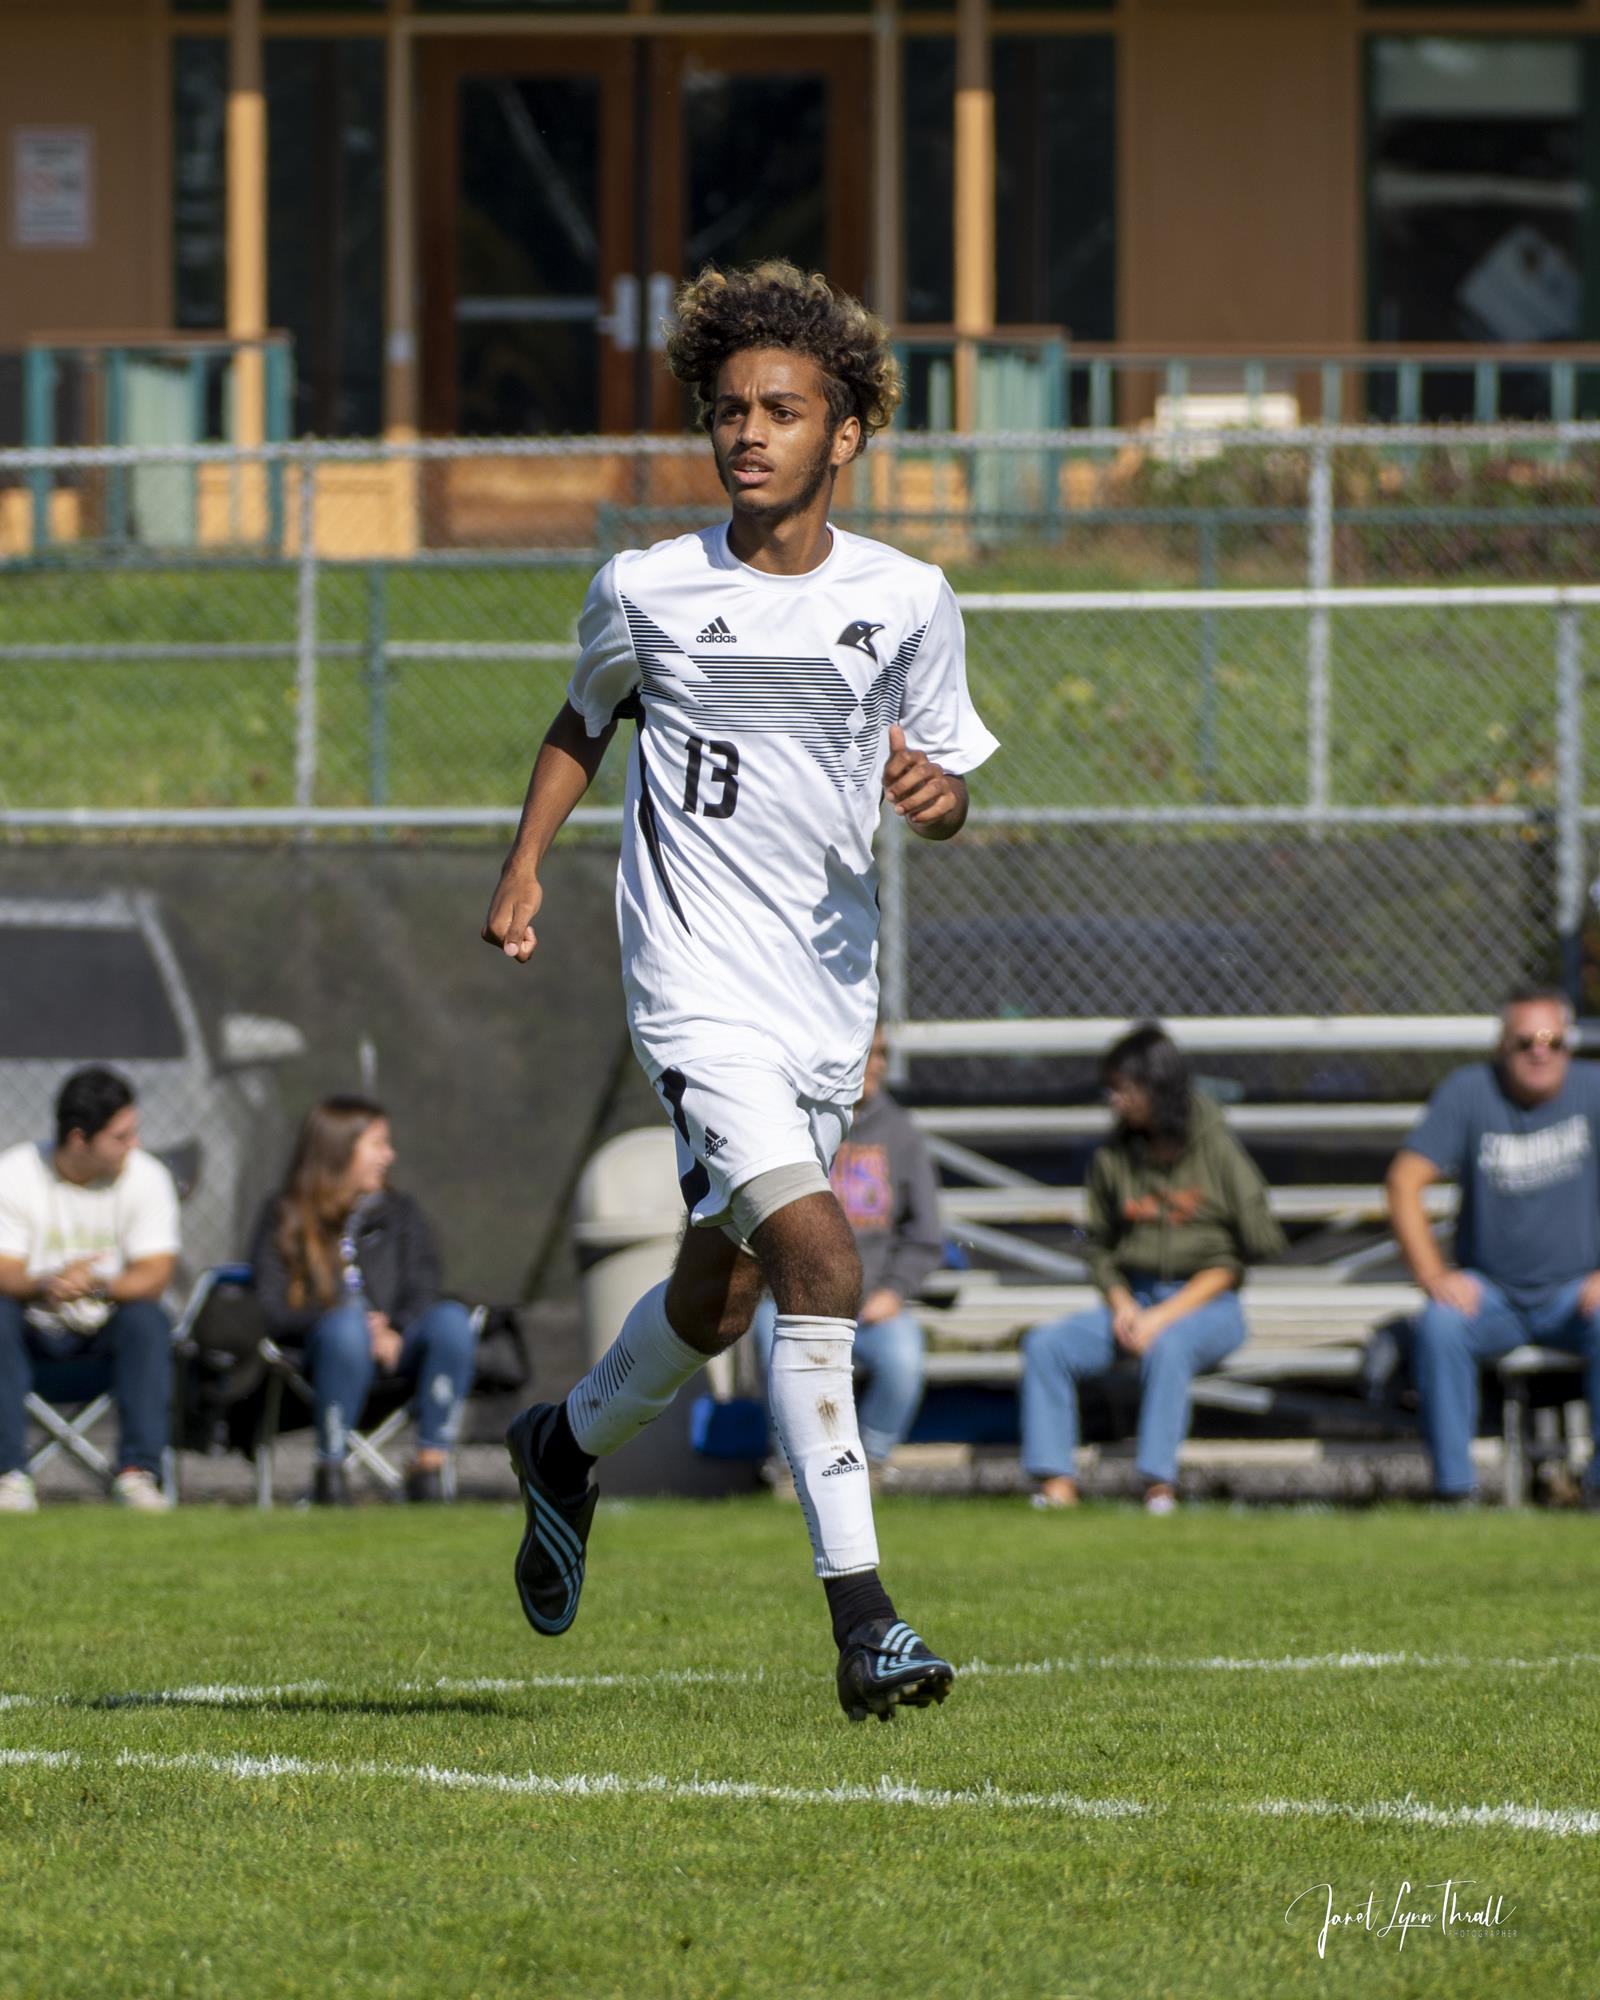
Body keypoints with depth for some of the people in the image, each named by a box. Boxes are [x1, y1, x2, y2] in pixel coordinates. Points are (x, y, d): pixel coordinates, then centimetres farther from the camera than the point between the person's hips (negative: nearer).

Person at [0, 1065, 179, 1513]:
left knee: (147, 1318, -30)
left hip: (105, 1344, 1)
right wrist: (48, 1284, -42)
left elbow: (155, 1275, -15)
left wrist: (98, 1285, -37)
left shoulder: (146, 1177, -6)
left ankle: (138, 1472, -30)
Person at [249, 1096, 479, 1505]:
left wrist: (395, 1334, -14)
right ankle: (329, 1470, -29)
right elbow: (273, 1310, -1)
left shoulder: (399, 1212, 21)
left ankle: (429, 1465, -31)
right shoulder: (285, 1219, 10)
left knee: (451, 1318, -30)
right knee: (346, 1325, -39)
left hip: (395, 1349, 3)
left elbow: (423, 1292, 9)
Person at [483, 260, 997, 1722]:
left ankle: (571, 1448, 49)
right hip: (701, 984, -4)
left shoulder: (909, 602, 0)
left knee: (723, 1292, 18)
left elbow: (947, 792, 10)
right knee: (819, 1260, -22)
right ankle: (861, 1615, -22)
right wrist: (527, 865, 8)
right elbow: (587, 720, 17)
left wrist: (939, 792, -12)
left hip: (833, 989, 4)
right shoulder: (646, 592, -3)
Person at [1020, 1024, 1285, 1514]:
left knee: (1168, 1347, -38)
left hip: (1207, 1303, -5)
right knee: (1045, 1344, -19)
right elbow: (1100, 1244, 16)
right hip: (1132, 1296, 5)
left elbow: (1234, 1258, -6)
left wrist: (1164, 1317, -14)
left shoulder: (1216, 1149, -5)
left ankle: (1159, 1486, -36)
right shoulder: (1113, 1158, 7)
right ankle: (1057, 1483, -24)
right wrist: (1121, 1305, -4)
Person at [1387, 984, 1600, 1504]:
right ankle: (1452, 1487, -24)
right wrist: (1432, 1275, -16)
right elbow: (1404, 1182, -5)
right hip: (1490, 1293, 0)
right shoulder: (1469, 1091, -3)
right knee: (1439, 1326, -30)